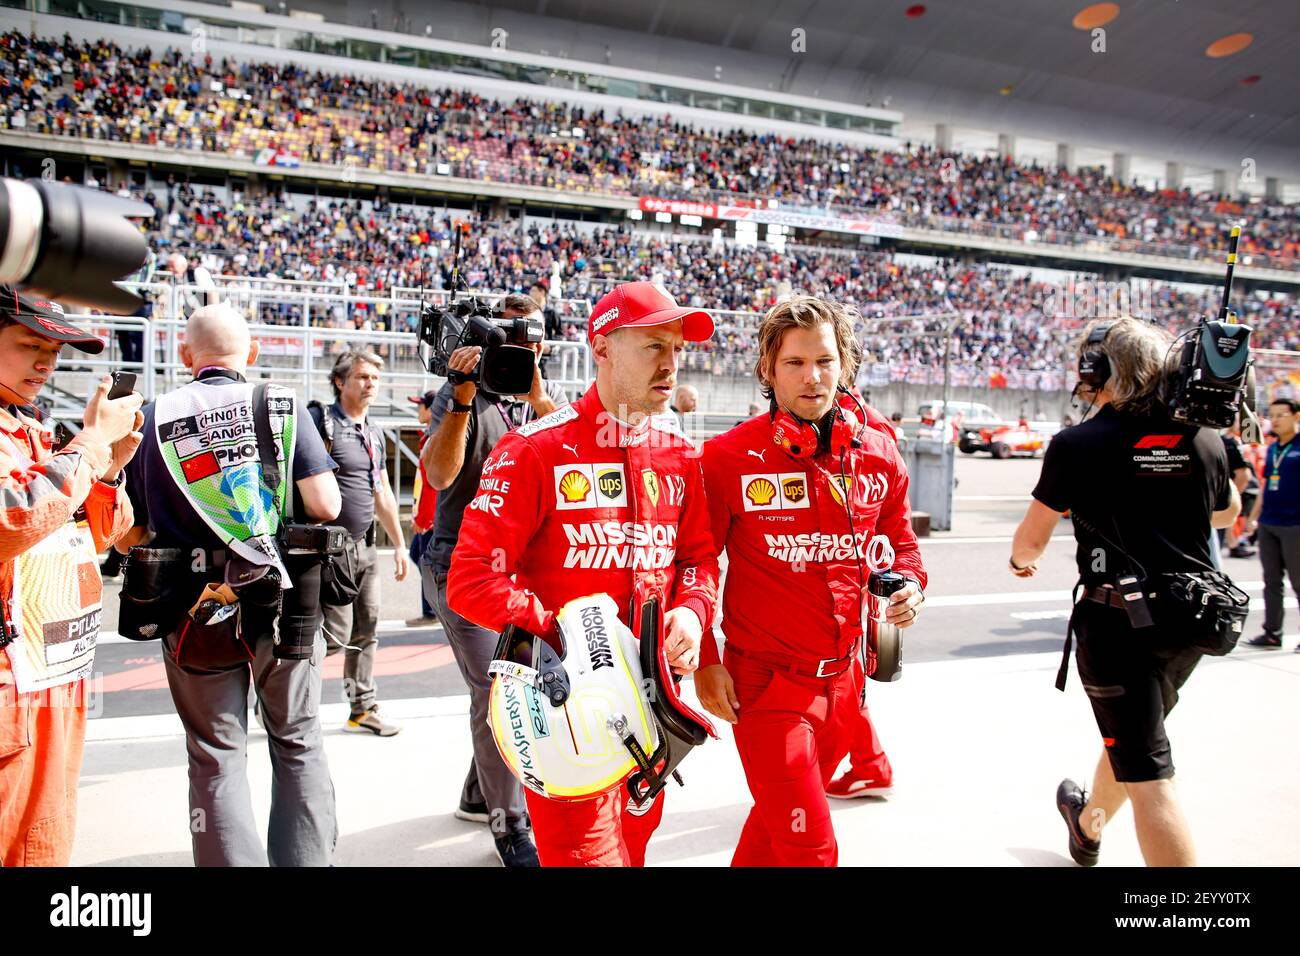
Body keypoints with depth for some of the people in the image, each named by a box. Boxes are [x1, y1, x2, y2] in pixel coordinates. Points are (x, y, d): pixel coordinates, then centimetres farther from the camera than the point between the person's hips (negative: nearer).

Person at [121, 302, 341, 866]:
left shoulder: (156, 417, 0)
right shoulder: (283, 407, -3)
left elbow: (129, 533, 2)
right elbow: (326, 506, -10)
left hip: (194, 611, 1)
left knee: (216, 757, 12)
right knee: (298, 744, 16)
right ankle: (305, 857, 20)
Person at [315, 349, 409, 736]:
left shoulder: (375, 435, 15)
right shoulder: (321, 422, -7)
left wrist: (399, 544, 20)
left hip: (365, 546, 7)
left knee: (365, 632, 11)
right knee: (335, 635, -7)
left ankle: (363, 710, 22)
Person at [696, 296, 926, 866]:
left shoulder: (877, 453, 0)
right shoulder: (728, 457, -13)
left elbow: (902, 542, 15)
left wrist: (910, 584, -6)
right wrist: (705, 662, -7)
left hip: (845, 676, 5)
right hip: (765, 680, -5)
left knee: (778, 819, 23)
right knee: (808, 848, -1)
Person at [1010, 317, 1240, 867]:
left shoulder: (1078, 445, -13)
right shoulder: (1204, 440, 1)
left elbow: (1031, 539, -4)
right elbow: (1228, 514, 21)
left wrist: (1021, 560, 17)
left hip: (1118, 621, -6)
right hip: (1190, 621, 7)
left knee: (1148, 776, 0)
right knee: (1131, 736, 27)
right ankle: (1088, 825, 52)